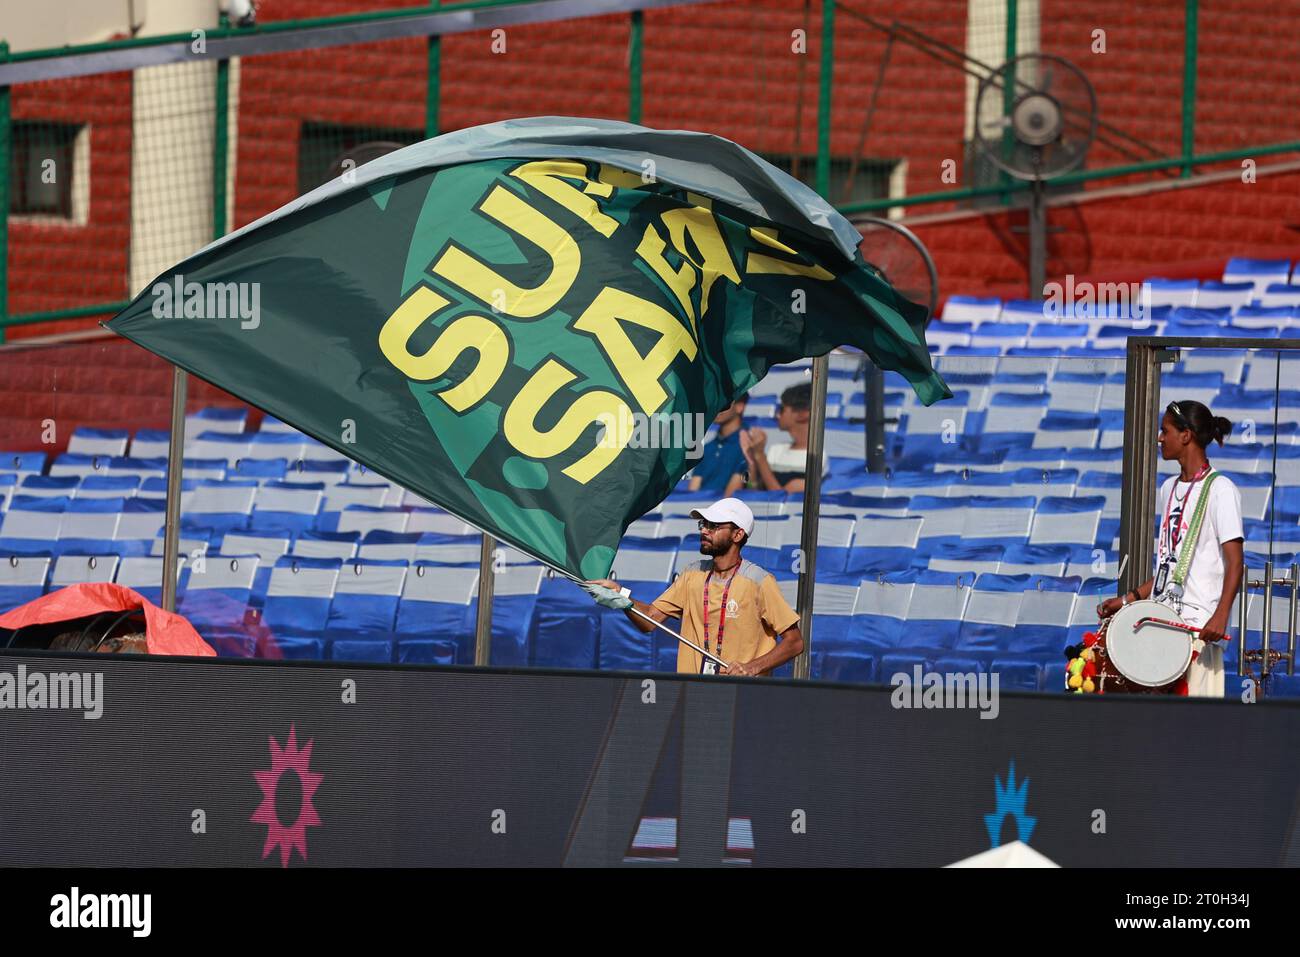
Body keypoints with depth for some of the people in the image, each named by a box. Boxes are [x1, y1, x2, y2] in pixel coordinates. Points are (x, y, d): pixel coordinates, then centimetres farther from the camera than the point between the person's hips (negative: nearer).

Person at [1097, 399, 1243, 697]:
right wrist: (1128, 600, 17)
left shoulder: (1220, 489, -6)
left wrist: (1220, 616, -25)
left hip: (1198, 626, -8)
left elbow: (1235, 562, -13)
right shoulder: (1169, 489, 19)